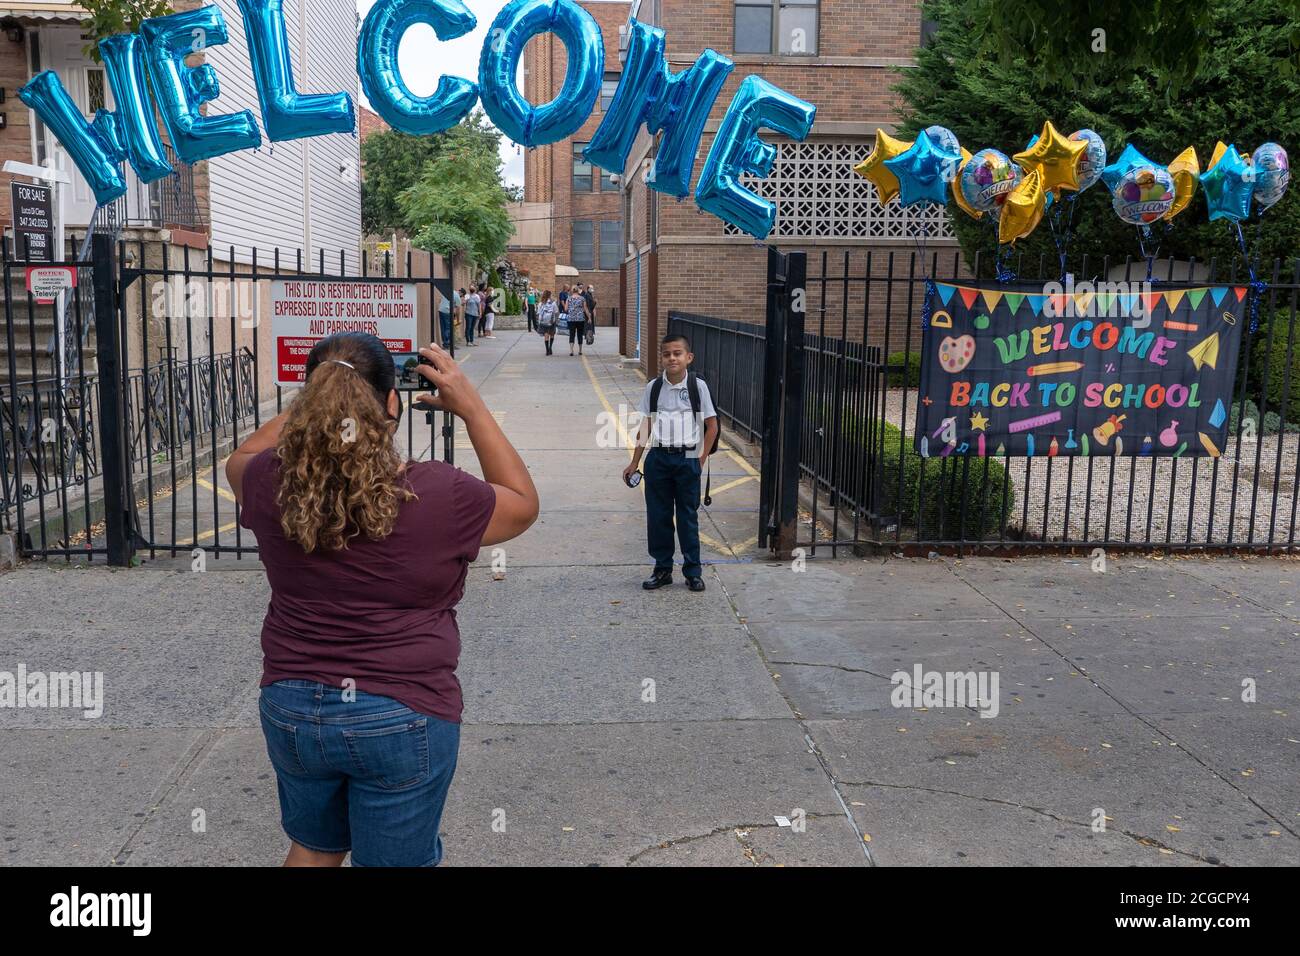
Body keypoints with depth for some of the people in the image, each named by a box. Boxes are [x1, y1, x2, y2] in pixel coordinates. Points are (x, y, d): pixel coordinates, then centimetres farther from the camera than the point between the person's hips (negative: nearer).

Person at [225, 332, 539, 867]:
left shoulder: (273, 483, -10)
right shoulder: (439, 495, -21)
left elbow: (240, 461, 16)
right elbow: (524, 504, 0)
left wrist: (317, 399, 11)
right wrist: (471, 407, -1)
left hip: (291, 709, 4)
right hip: (403, 719, -3)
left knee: (313, 848, 27)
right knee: (395, 858, 16)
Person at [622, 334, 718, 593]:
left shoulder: (697, 385, -4)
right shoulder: (653, 387, 2)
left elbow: (712, 426, 0)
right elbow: (645, 427, 8)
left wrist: (702, 459, -4)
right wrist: (634, 462, 8)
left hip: (687, 459, -2)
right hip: (658, 457, 2)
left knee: (688, 516, 5)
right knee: (658, 515, 7)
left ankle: (693, 571, 16)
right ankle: (662, 568, 20)